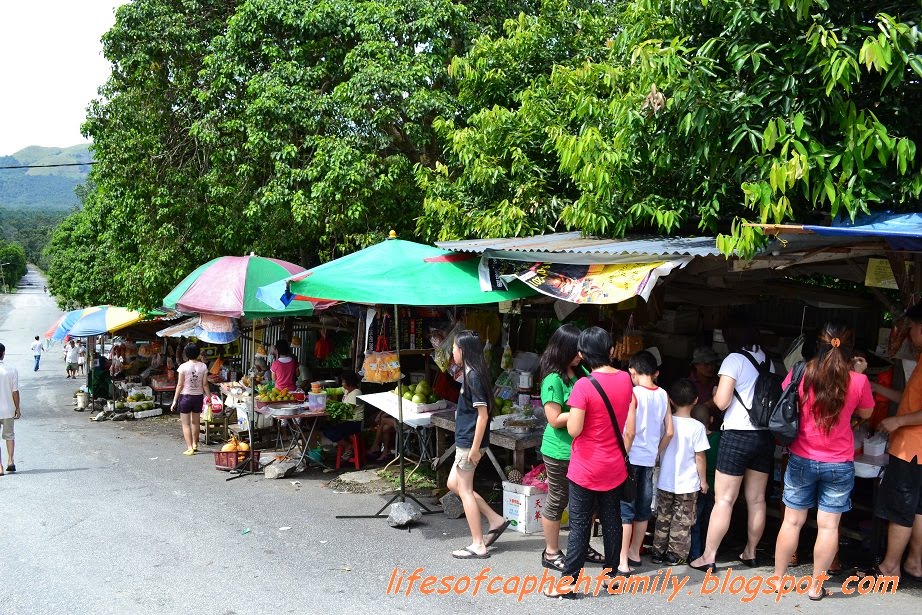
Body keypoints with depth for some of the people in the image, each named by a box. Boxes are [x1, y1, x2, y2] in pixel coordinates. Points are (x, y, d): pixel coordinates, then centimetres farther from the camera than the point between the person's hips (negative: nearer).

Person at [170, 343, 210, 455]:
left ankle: (189, 448, -3)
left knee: (186, 424, 3)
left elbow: (180, 385, -11)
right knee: (195, 422, 19)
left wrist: (175, 401, -5)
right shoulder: (203, 366, -4)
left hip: (185, 396, -3)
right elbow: (205, 384, -2)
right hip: (198, 396, 4)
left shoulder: (183, 367, -12)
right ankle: (195, 445, 32)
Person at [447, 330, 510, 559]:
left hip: (469, 442, -10)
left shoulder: (474, 376, -18)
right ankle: (496, 520, 20)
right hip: (465, 440, 10)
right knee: (454, 484, 17)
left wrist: (475, 447, -21)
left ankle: (478, 546, 7)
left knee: (464, 490, -1)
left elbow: (483, 414, -21)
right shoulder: (471, 373, 10)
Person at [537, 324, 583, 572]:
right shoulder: (553, 380, -18)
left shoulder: (578, 373, 4)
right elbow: (555, 420, -20)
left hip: (579, 448, 8)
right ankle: (551, 553, 22)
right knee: (557, 500, 6)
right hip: (559, 451, -7)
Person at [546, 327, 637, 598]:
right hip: (615, 466, 5)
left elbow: (573, 430, -20)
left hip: (586, 467, -5)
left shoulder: (584, 385, -20)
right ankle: (612, 574, 26)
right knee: (612, 521, 15)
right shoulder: (626, 379, -1)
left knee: (580, 526, 2)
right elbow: (630, 427, 7)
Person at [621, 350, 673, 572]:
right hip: (649, 459, 5)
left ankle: (622, 561, -2)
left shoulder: (633, 393, -12)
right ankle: (635, 553, 27)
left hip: (630, 458, -5)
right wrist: (656, 453, 17)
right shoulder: (663, 395, 4)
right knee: (643, 508, 15)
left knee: (625, 509, -1)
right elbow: (669, 432, 5)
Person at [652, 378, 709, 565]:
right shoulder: (697, 427, -14)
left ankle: (658, 552, 20)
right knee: (682, 521, 9)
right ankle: (676, 554, 13)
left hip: (665, 482, 3)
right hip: (687, 485, -3)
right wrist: (703, 480, 2)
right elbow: (700, 457, -11)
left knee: (663, 518, 15)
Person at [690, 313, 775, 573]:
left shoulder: (734, 360, -9)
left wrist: (715, 392, 6)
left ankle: (708, 557, -1)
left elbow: (721, 402, -14)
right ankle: (750, 553, 23)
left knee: (724, 499, -4)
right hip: (765, 434, 6)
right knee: (757, 499, 13)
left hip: (738, 435, -6)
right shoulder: (766, 359, 10)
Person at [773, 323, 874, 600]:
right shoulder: (858, 381, -12)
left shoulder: (799, 375, -9)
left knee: (792, 521, 11)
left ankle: (777, 578, 21)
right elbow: (866, 413, 8)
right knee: (828, 525, 8)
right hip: (840, 464, -1)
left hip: (802, 460, 1)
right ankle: (816, 586, 16)